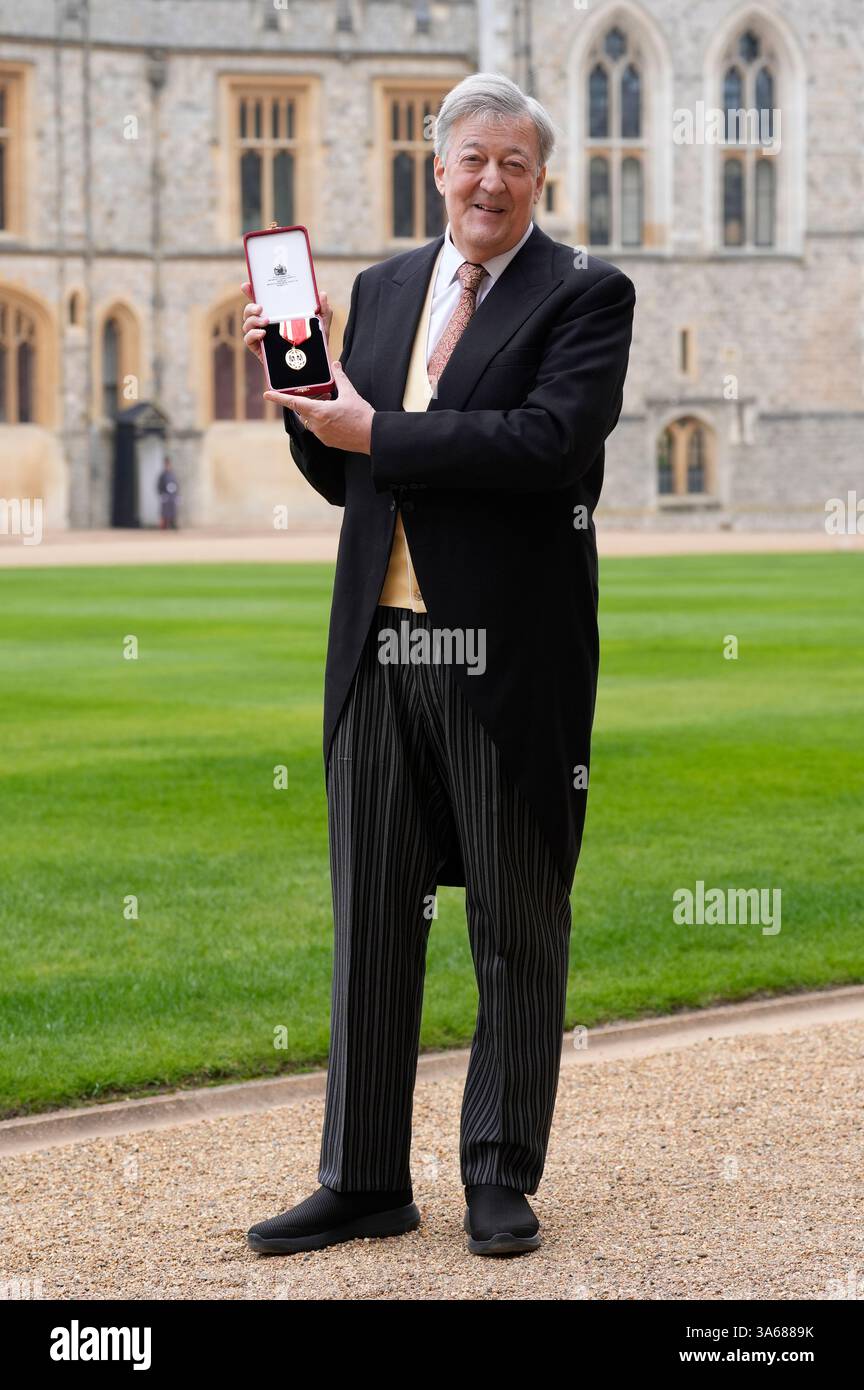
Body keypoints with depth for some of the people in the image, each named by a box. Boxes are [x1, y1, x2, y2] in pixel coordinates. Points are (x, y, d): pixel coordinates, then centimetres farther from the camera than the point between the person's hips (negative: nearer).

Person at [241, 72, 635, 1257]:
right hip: (379, 648, 5)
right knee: (370, 922, 9)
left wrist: (377, 430, -16)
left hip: (508, 656, -5)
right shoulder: (383, 289, 14)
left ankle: (501, 1180, 17)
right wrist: (301, 395, -2)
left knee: (518, 927, 6)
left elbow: (551, 441, -19)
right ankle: (364, 1181, 18)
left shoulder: (586, 295, -3)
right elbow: (347, 479, 16)